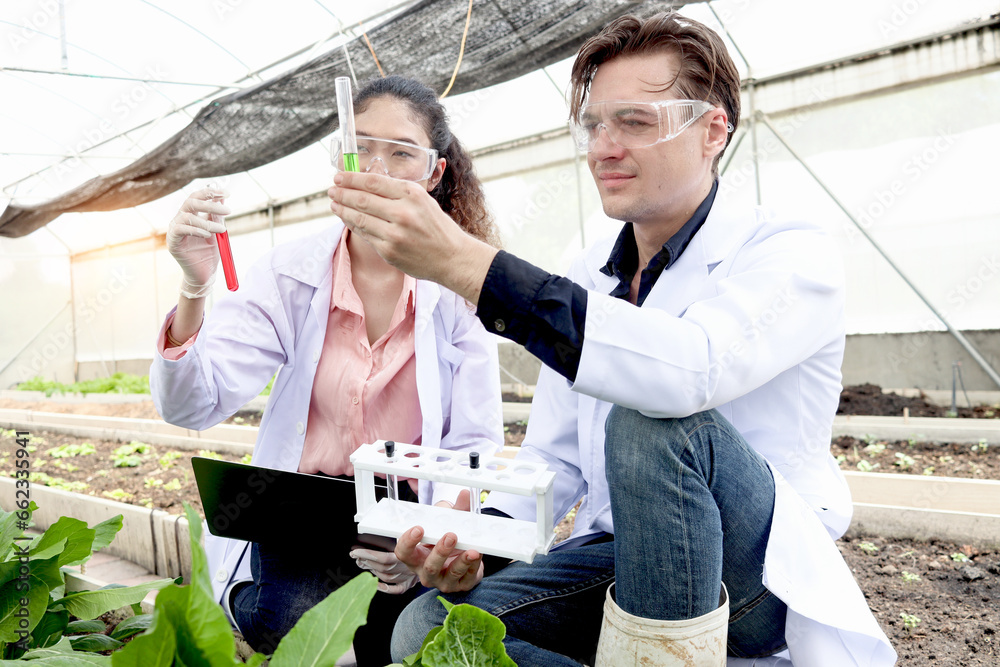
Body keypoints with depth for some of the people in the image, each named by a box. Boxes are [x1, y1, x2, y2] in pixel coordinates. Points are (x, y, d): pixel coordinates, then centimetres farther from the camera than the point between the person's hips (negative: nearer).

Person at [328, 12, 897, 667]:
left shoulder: (791, 255, -12)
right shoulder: (587, 276, 7)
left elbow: (690, 369, -36)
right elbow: (554, 456, 8)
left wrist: (463, 261, -38)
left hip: (760, 580, -4)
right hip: (619, 557, 5)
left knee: (651, 418, -34)